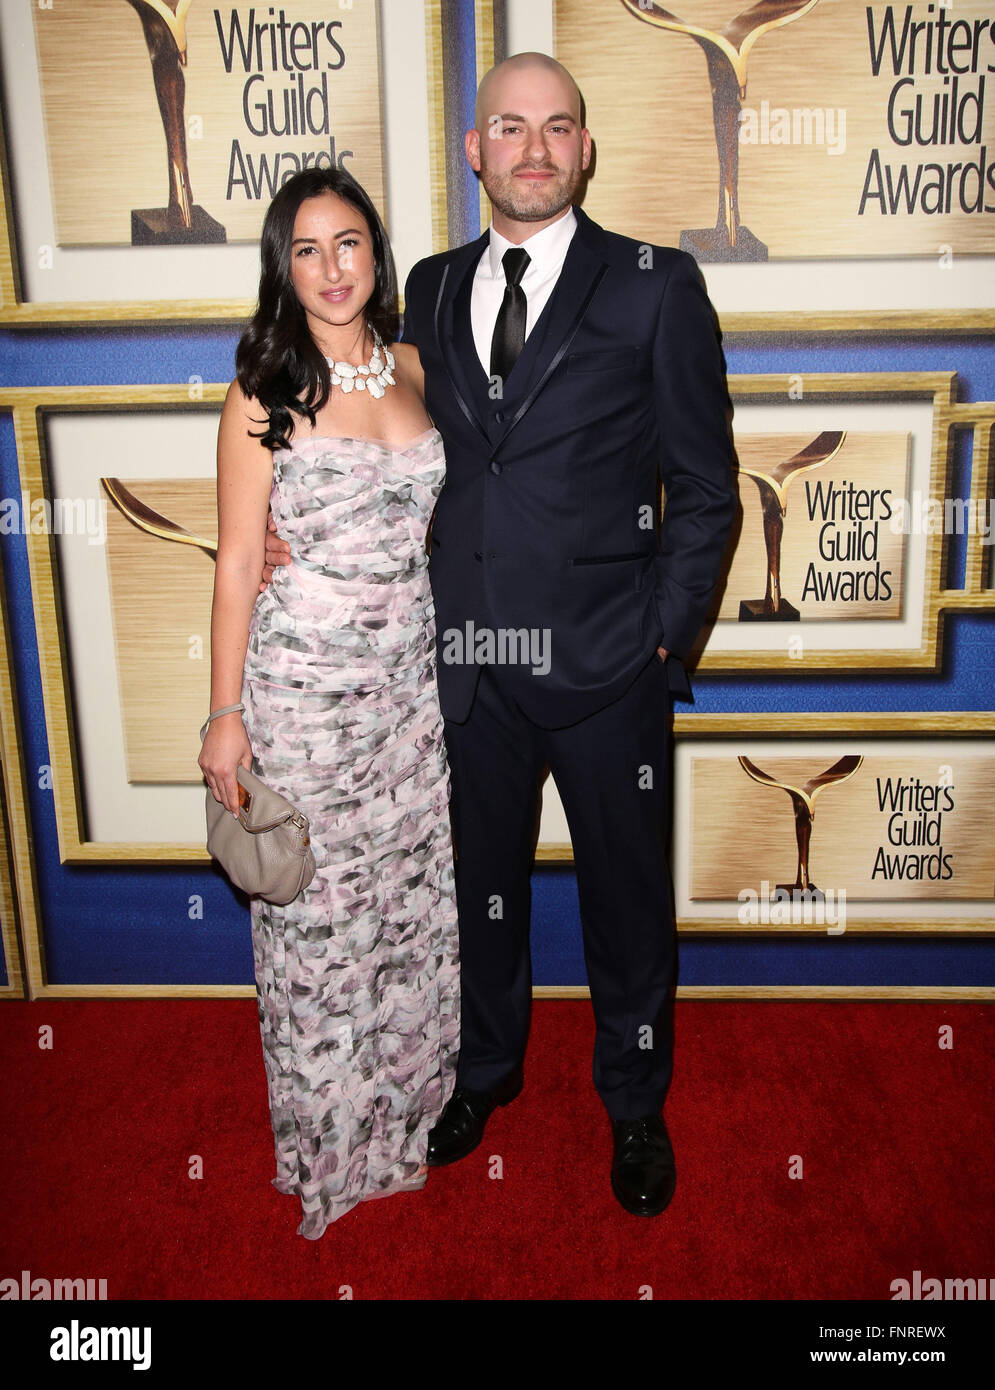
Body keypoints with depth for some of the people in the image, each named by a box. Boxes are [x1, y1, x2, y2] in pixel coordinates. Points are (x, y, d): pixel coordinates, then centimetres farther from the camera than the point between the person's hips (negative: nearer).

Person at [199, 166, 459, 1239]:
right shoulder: (264, 393, -8)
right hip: (304, 682, -4)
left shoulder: (412, 368, 6)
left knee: (415, 890, 16)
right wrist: (225, 715, -9)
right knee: (317, 909, 8)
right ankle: (331, 1139, 31)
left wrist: (450, 664, 13)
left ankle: (411, 1094, 39)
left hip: (411, 676, 5)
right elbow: (237, 564, -8)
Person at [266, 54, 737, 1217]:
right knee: (480, 882, 19)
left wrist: (667, 637, -7)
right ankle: (485, 1067, 45)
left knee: (626, 895, 13)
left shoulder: (656, 287, -3)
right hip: (468, 659, 3)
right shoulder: (431, 289, 8)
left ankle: (634, 1103, 38)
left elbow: (704, 486, -3)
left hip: (606, 663, -3)